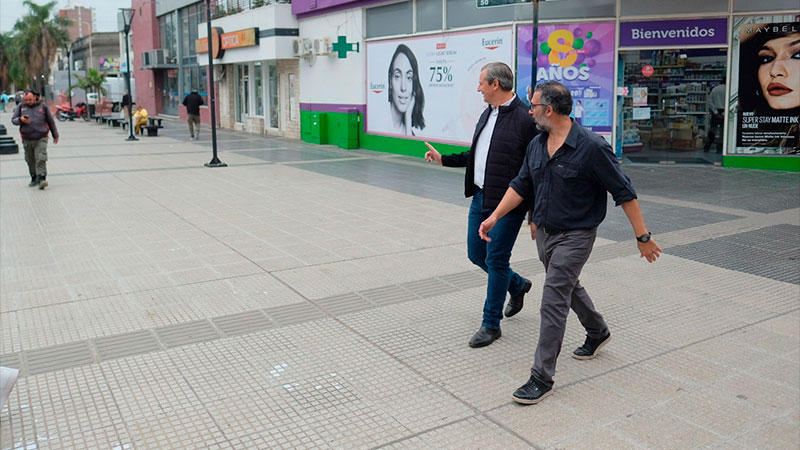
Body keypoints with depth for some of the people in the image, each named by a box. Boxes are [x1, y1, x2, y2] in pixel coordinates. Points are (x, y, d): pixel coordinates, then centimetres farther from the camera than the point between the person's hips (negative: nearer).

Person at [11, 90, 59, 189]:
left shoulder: (43, 107, 4)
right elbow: (13, 120, 6)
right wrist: (20, 119, -18)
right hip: (27, 139, 3)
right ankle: (34, 178, 21)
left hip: (41, 138, -3)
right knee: (30, 160, 9)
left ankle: (42, 178, -19)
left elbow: (51, 121, 12)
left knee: (41, 158, -15)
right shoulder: (21, 107, 8)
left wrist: (55, 135, 16)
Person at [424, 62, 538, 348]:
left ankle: (491, 324, 16)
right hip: (480, 198, 9)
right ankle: (518, 285, 41)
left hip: (507, 204, -8)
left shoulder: (524, 119, -15)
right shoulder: (487, 114, 12)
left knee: (496, 260, 0)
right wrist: (443, 159, 18)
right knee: (477, 255, 15)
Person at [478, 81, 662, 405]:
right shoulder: (536, 145, 1)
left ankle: (542, 377, -1)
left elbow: (623, 192, -15)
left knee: (553, 302, -9)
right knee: (568, 287, 25)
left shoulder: (591, 148, -20)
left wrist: (642, 237, -13)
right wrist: (495, 216, 3)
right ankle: (598, 333, 52)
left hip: (574, 236, -8)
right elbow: (521, 185, 11)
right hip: (544, 232, 8)